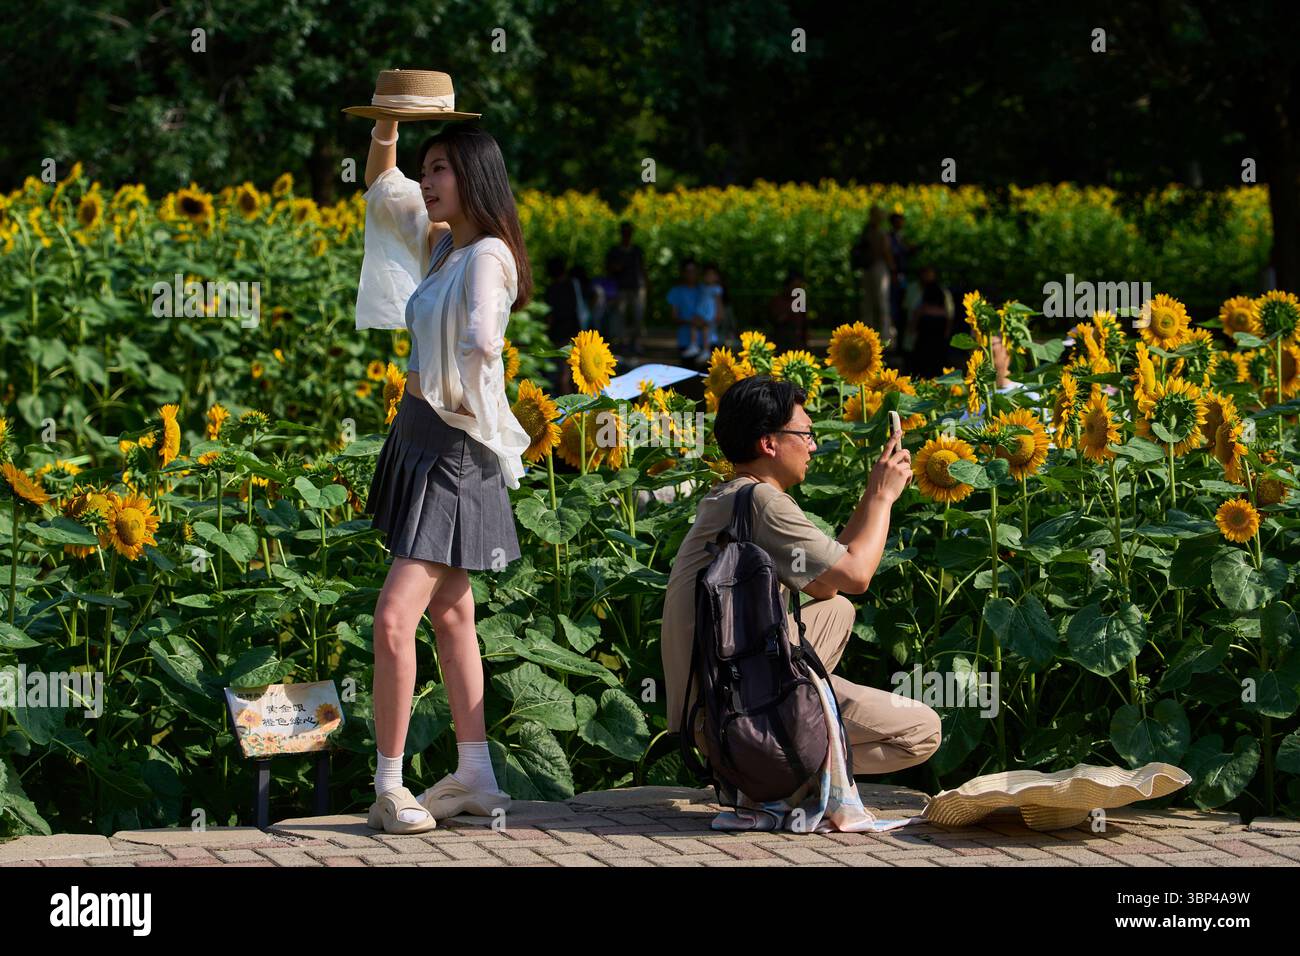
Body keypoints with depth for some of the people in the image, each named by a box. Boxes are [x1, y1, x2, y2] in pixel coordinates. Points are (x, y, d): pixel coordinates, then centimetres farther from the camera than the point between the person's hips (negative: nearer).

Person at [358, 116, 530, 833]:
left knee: (394, 617, -14)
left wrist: (442, 391, -14)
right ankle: (476, 779, 19)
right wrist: (386, 128, 8)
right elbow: (380, 188, 24)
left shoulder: (487, 255, -15)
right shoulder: (439, 243, 11)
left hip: (455, 450, -10)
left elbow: (481, 343, -29)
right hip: (419, 442, 10)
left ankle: (388, 785, -8)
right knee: (448, 612, 13)